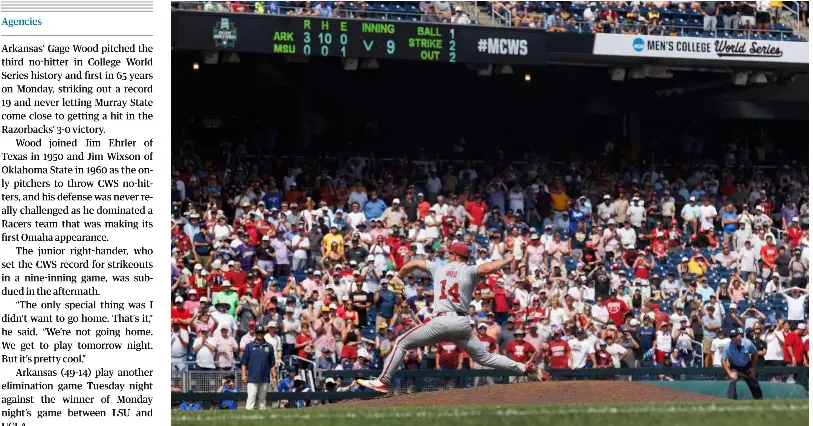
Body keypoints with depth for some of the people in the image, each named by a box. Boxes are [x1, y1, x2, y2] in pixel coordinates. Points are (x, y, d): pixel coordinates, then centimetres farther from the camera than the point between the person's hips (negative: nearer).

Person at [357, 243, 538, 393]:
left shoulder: (439, 268, 16)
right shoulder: (470, 271, 9)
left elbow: (413, 263, 25)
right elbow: (489, 268, -12)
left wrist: (399, 277, 44)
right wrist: (507, 260, 7)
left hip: (442, 321, -2)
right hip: (463, 324, 2)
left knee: (402, 342, 7)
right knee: (484, 357, 15)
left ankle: (382, 381, -3)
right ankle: (523, 368, 4)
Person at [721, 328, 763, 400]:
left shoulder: (748, 343, -24)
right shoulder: (728, 347, -27)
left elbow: (755, 354, -5)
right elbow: (723, 360, -19)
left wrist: (753, 368, -4)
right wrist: (729, 373, -26)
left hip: (747, 366, 2)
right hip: (735, 367, -2)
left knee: (754, 385, 12)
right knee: (732, 381, -28)